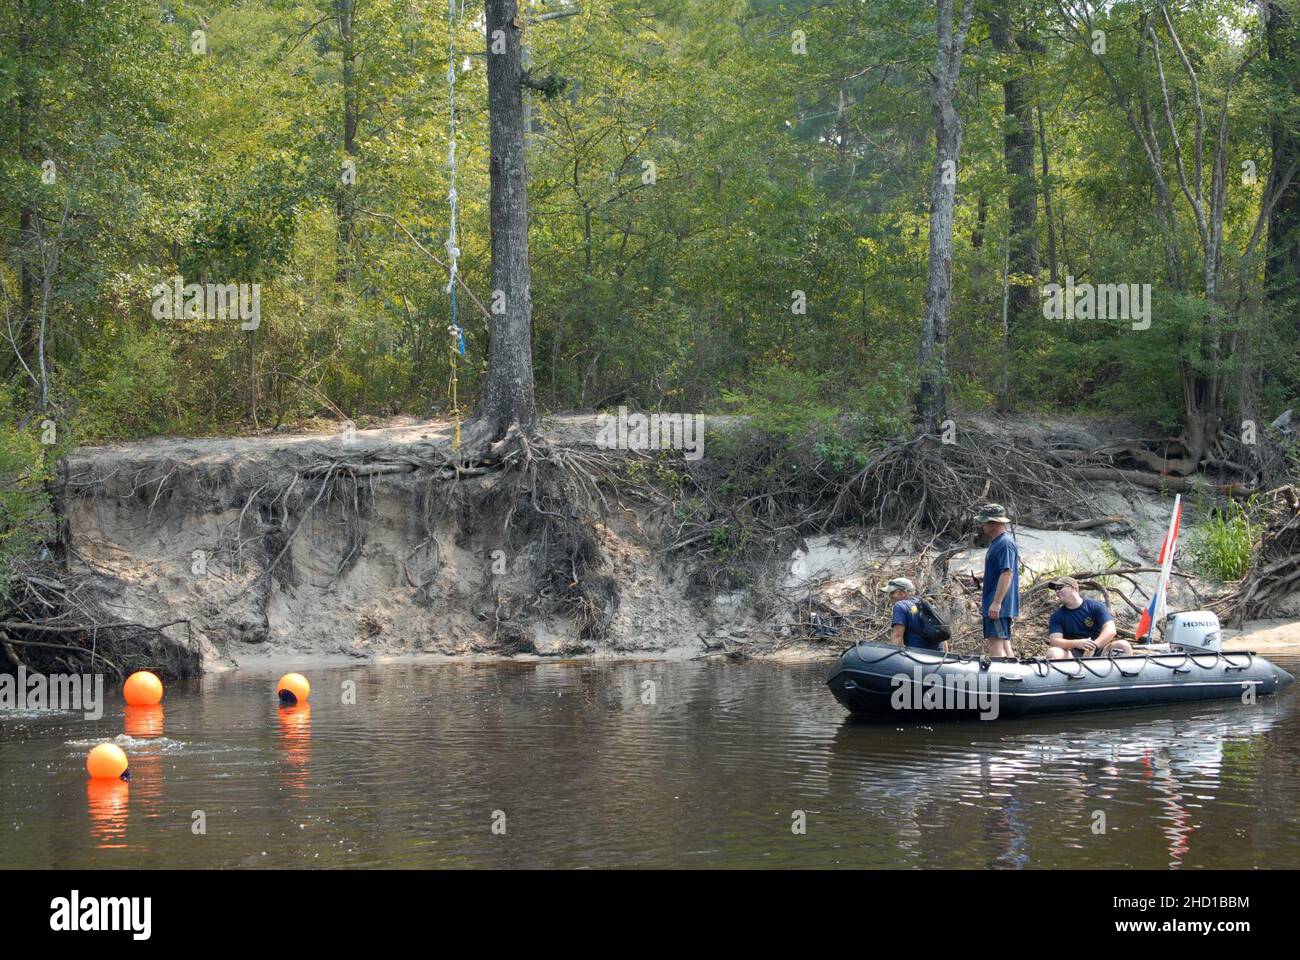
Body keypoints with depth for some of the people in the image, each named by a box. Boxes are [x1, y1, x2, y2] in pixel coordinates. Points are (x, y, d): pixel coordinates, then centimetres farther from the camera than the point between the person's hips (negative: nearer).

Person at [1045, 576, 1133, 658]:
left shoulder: (1096, 606, 2)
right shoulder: (1057, 616, 5)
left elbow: (1110, 630, -11)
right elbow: (1054, 640, -10)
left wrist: (1093, 647, -28)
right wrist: (1077, 643, -29)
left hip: (1098, 650, 0)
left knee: (1124, 645, -26)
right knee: (1053, 652, -31)